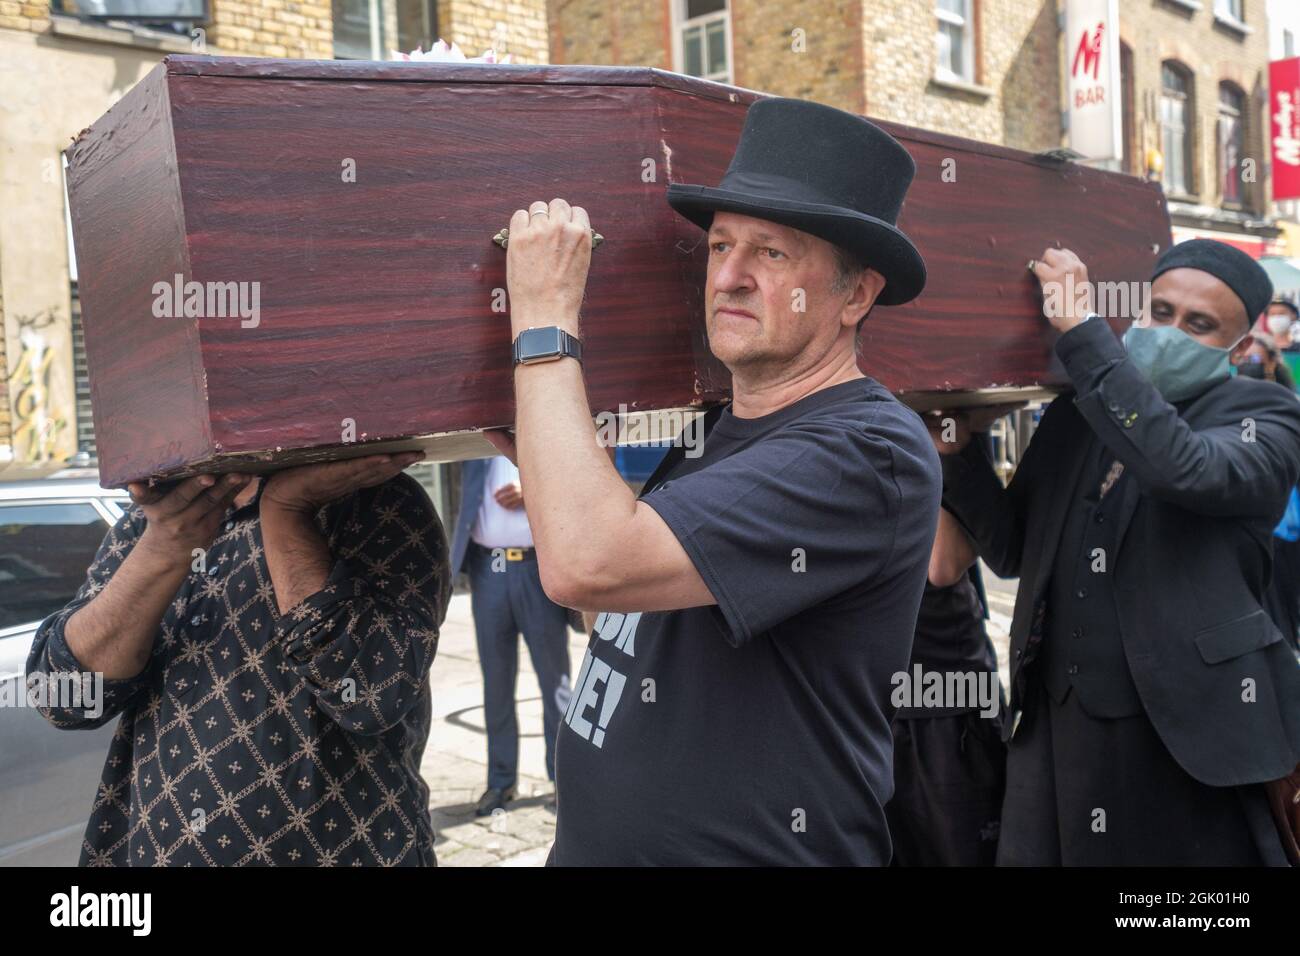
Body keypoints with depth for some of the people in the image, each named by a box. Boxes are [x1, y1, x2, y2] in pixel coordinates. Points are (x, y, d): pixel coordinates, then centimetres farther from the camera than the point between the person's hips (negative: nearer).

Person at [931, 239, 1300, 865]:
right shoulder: (1072, 417, 11)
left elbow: (1185, 467, -24)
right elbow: (1013, 550, 13)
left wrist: (1083, 327, -21)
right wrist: (957, 453, -2)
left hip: (1188, 738, -4)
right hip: (1054, 731, 4)